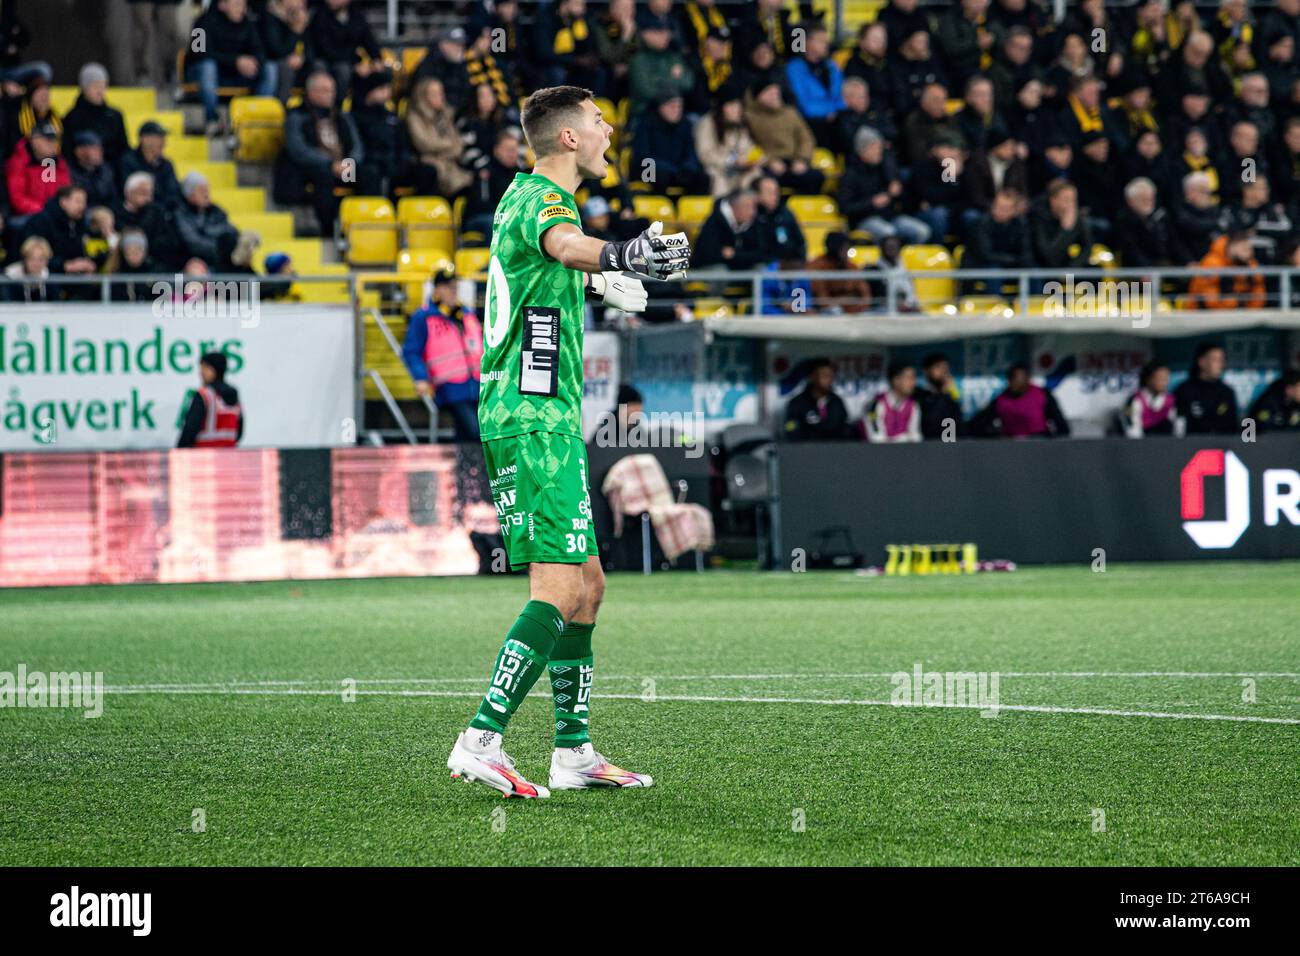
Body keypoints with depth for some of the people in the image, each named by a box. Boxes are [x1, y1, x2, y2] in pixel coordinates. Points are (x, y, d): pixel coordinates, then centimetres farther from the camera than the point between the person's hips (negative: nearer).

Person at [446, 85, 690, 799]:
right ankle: (482, 741, -21)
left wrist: (601, 281, 59)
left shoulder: (525, 195, 19)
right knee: (559, 587, -16)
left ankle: (574, 751, 18)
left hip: (537, 415, 11)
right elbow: (564, 244, -39)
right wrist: (620, 255, -58)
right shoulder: (541, 196, -13)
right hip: (537, 417, -11)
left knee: (586, 585, 14)